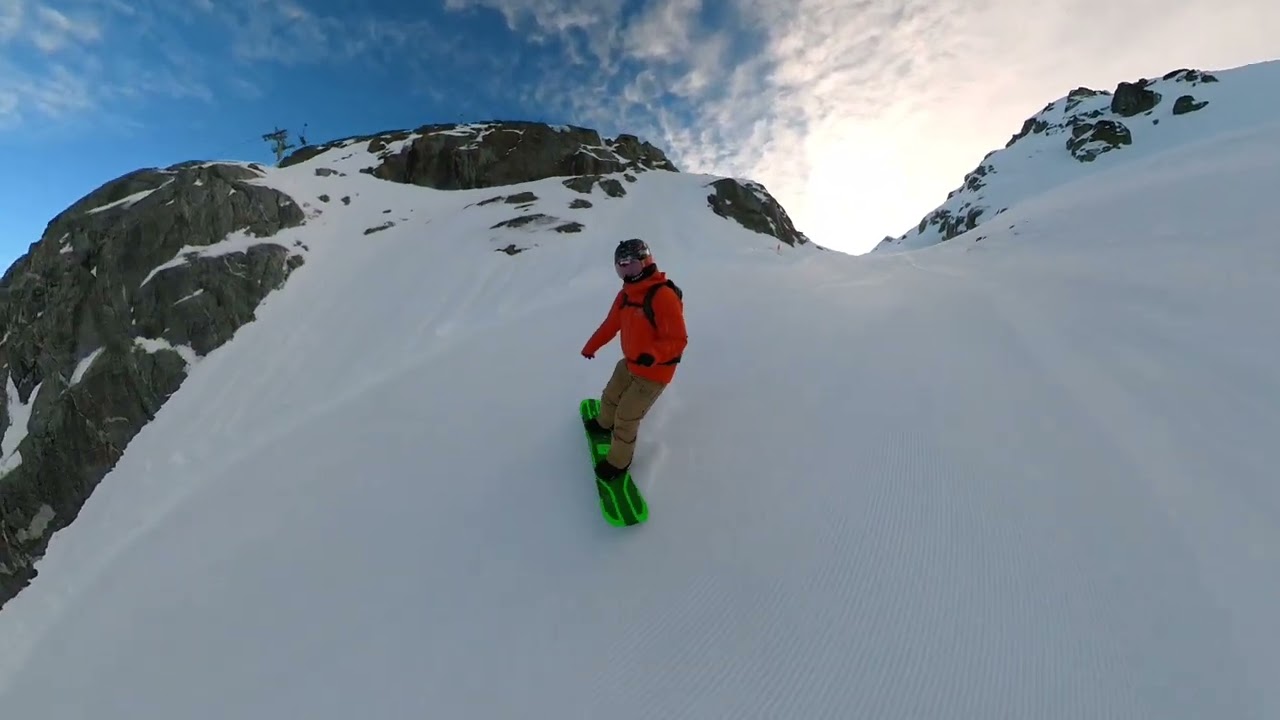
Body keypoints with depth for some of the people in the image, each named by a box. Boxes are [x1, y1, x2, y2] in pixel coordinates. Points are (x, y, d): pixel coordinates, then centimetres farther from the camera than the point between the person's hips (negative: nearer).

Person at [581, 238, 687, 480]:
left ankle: (619, 462, 28)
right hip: (629, 364, 8)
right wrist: (590, 346, 21)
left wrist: (652, 355, -45)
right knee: (610, 397, 27)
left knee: (626, 418, 3)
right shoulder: (626, 294, -2)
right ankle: (604, 424, 60)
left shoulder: (663, 295, -27)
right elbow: (611, 324, 12)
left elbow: (678, 339, -28)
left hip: (654, 372, -8)